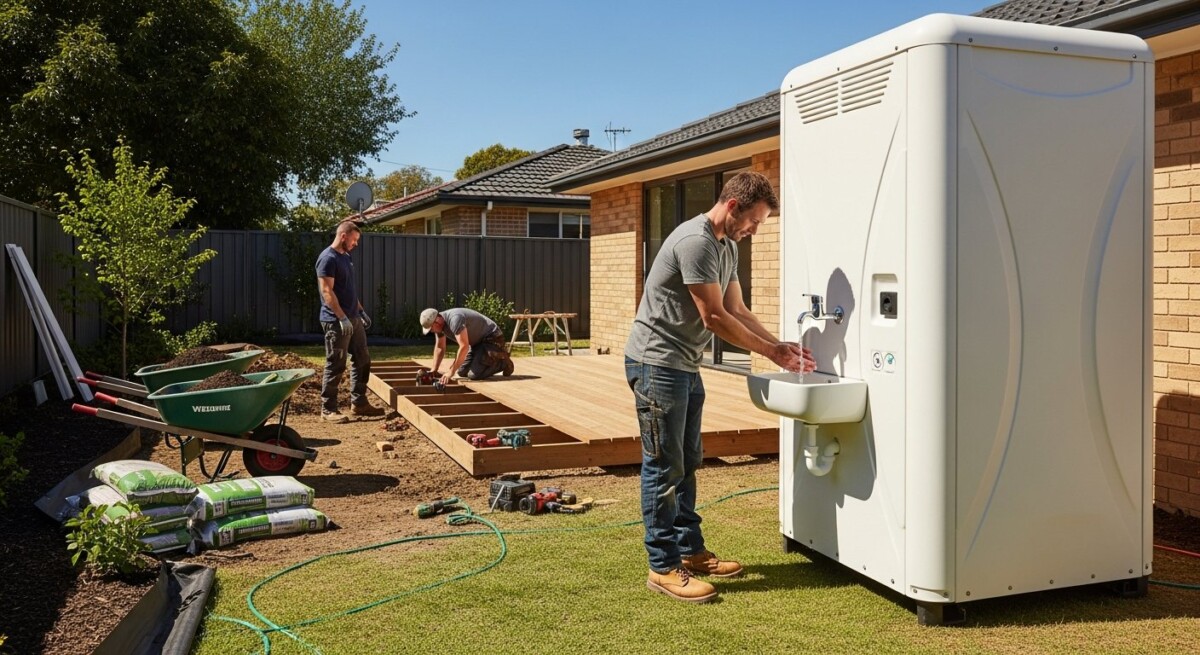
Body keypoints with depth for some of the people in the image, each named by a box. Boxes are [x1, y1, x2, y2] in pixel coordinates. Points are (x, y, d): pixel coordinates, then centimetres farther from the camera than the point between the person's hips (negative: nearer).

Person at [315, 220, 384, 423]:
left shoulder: (345, 256, 15)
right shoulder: (328, 258, -14)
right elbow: (327, 292, -20)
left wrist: (361, 311, 18)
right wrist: (342, 318, -23)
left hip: (353, 319, 10)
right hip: (336, 322, -10)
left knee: (362, 360, 12)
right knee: (335, 366, -3)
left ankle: (359, 403, 21)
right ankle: (328, 409, 5)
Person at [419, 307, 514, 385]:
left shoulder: (454, 319, -31)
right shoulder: (439, 323, -2)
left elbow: (464, 347, -36)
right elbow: (439, 348, 11)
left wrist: (451, 372, -33)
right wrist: (434, 370, 2)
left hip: (492, 338, -10)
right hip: (478, 342, 10)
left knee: (474, 375, -20)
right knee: (462, 372, 5)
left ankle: (504, 362, 0)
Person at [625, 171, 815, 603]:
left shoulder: (728, 247, 12)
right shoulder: (696, 241, -20)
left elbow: (737, 311, 13)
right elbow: (714, 317, -20)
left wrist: (781, 346, 1)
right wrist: (771, 352, -12)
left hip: (685, 366, 10)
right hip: (656, 361, -10)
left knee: (686, 463, 15)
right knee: (664, 466, -5)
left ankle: (690, 551, 26)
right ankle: (663, 568, 3)